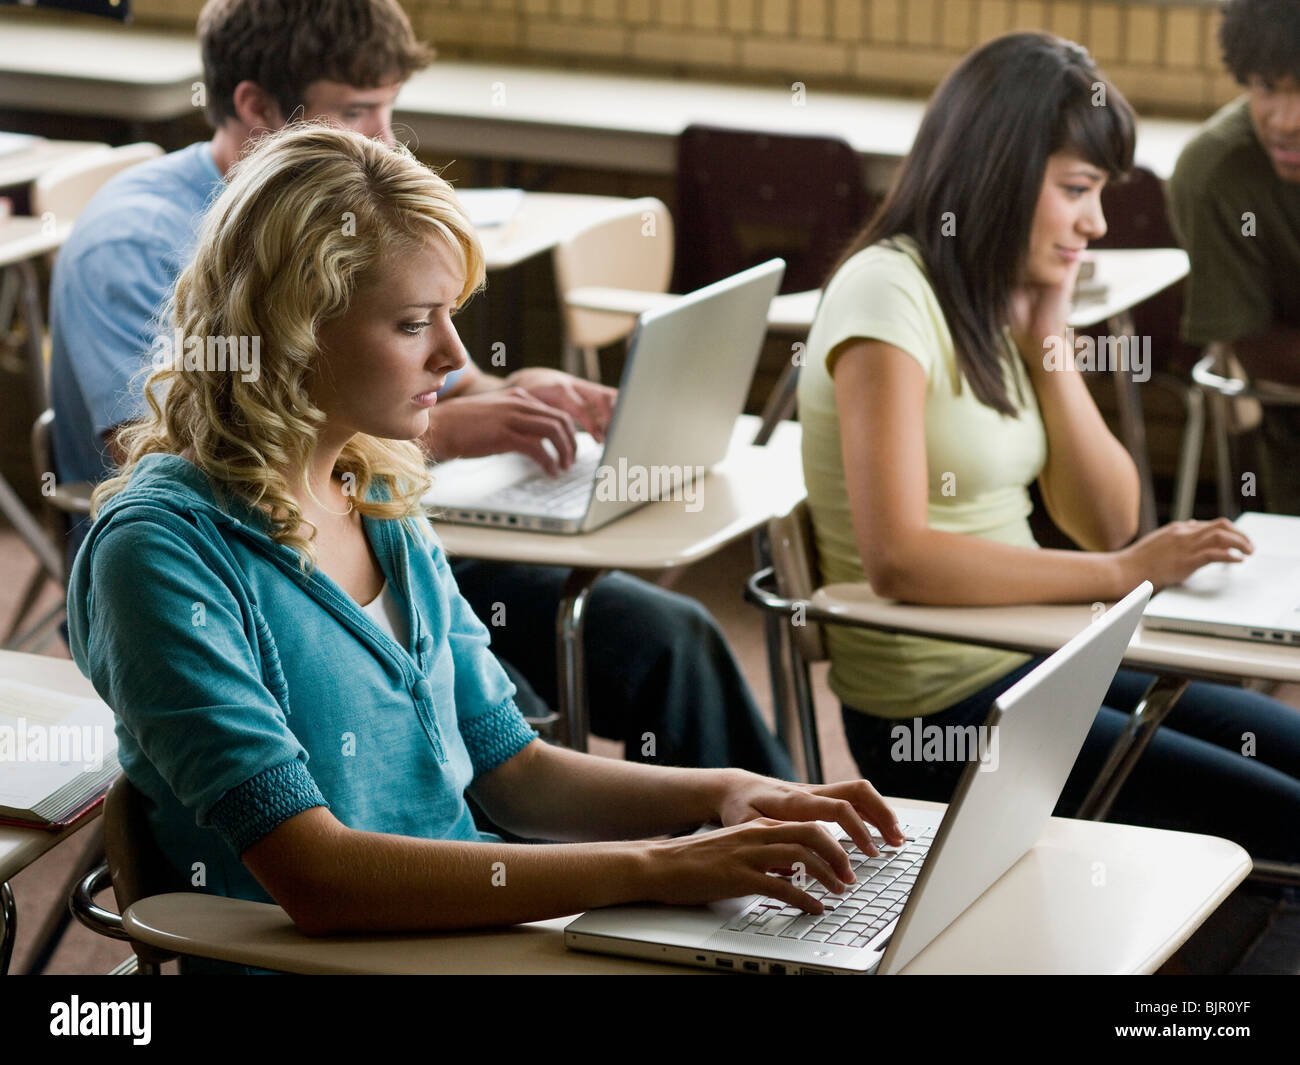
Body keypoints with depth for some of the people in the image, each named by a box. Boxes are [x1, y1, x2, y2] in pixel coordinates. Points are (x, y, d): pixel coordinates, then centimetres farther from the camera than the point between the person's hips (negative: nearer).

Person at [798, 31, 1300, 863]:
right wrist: (1122, 575, -23)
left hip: (1030, 662, 9)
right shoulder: (888, 296, -16)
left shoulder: (1002, 302, 10)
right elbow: (898, 559, -27)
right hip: (932, 710, -9)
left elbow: (1106, 524, 8)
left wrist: (1048, 341, -3)